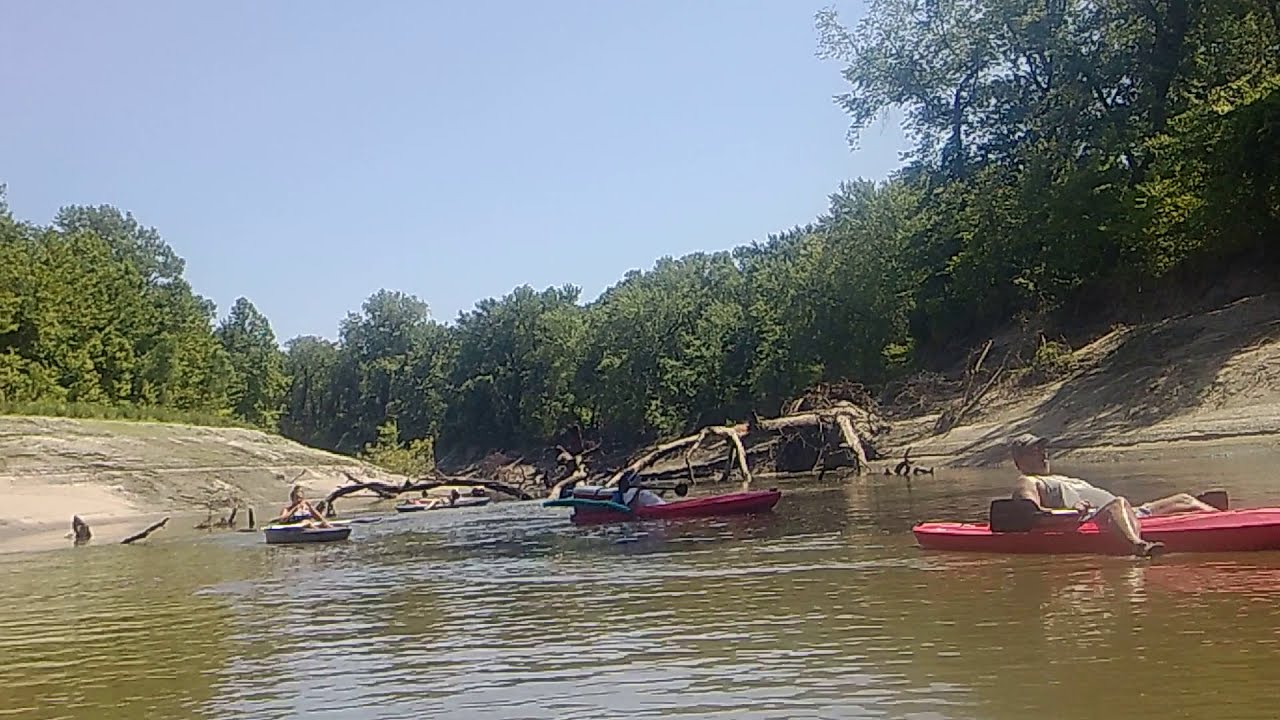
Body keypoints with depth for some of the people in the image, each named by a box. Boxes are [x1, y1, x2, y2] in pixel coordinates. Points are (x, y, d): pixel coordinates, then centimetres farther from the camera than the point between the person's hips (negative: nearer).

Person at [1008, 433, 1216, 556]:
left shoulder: (1061, 479, 37)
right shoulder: (1026, 484, 7)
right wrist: (1071, 511, -27)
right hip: (1090, 520, -10)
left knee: (1184, 500, 10)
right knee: (1118, 503, -43)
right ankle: (1138, 544, -67)